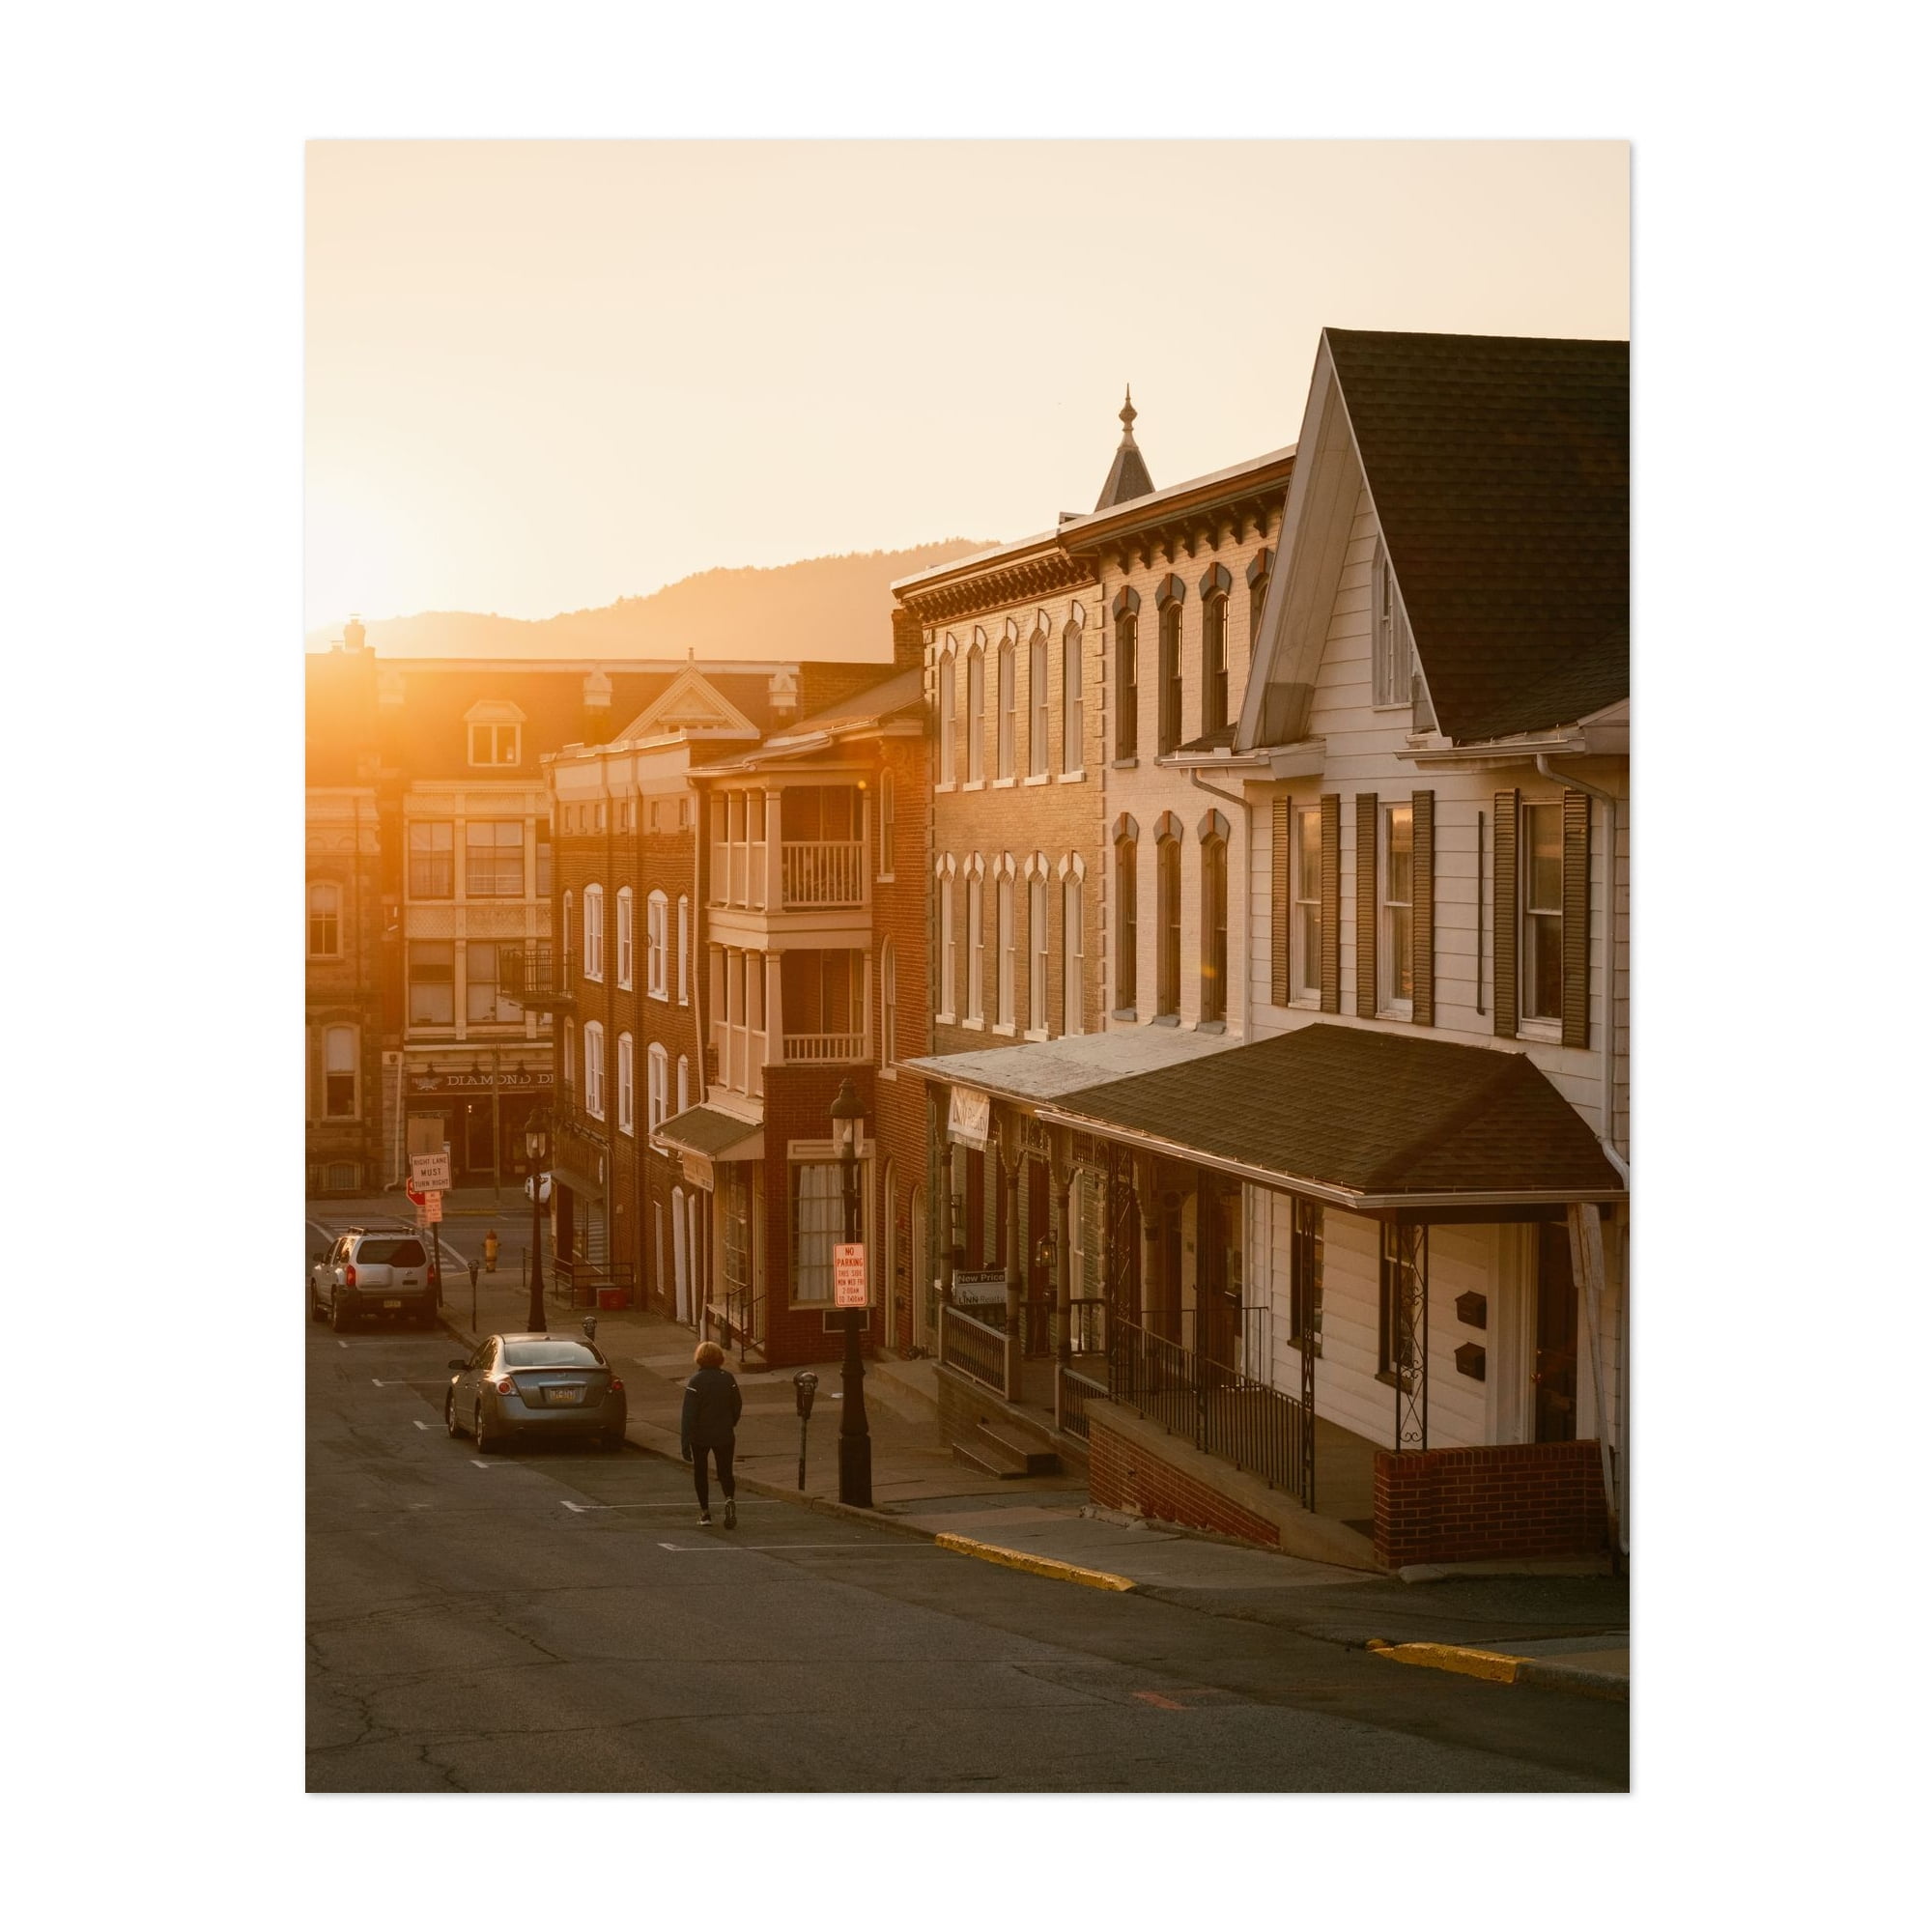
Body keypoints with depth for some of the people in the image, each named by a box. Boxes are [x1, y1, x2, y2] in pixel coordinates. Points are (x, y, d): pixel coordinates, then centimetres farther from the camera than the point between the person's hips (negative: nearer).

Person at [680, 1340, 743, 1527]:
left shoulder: (695, 1382, -14)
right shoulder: (728, 1378, -4)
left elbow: (688, 1414, -17)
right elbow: (738, 1405, 4)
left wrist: (685, 1442, -16)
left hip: (700, 1435, -2)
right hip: (724, 1435, 2)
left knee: (700, 1472, 16)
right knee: (725, 1472, 8)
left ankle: (705, 1512, 19)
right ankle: (730, 1499, -21)